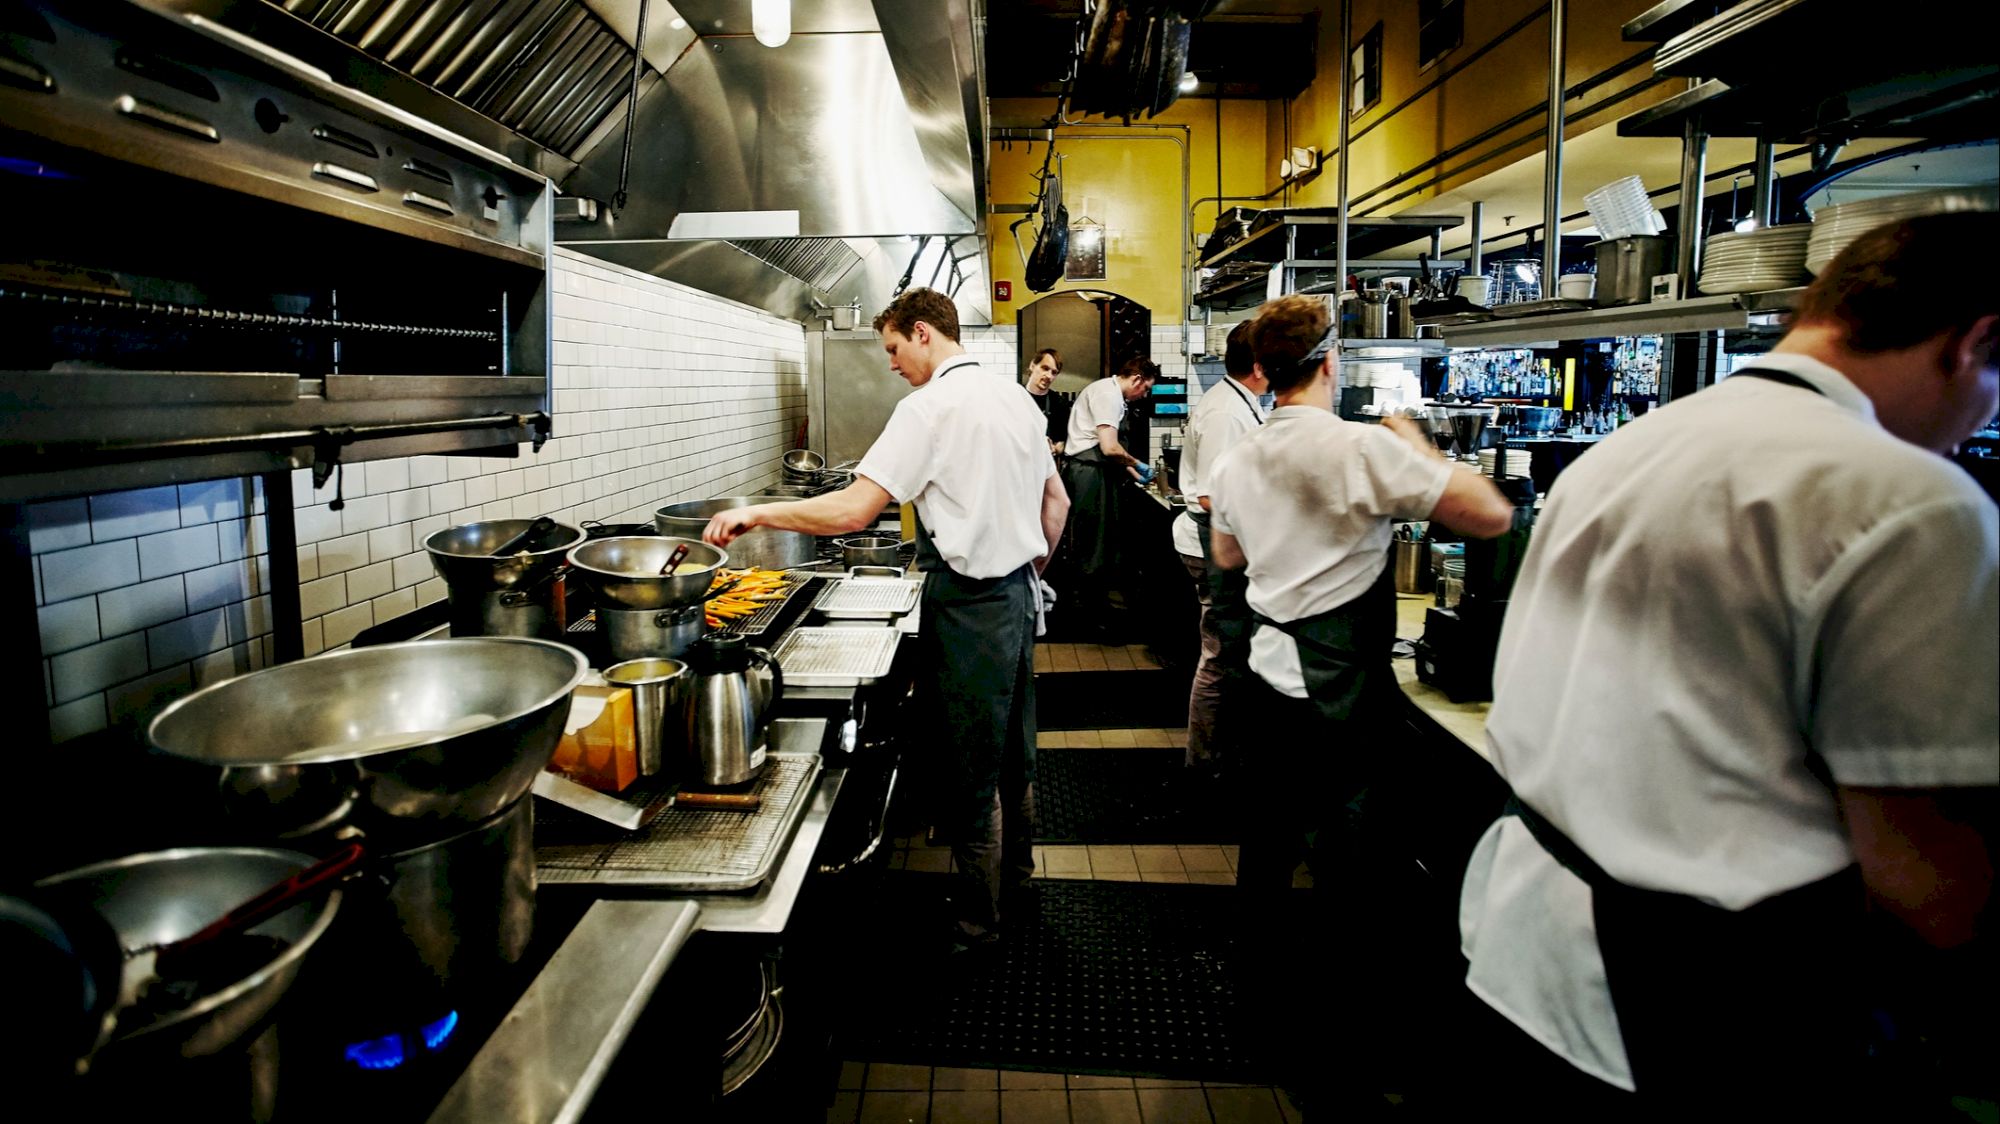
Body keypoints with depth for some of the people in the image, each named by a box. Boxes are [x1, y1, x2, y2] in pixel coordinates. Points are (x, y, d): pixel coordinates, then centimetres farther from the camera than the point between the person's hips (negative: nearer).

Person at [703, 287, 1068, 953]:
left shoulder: (931, 406, -16)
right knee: (1012, 750, 22)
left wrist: (756, 513, -15)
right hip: (1018, 595, 9)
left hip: (970, 605, -9)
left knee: (972, 772, 3)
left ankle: (978, 921, 18)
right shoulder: (1014, 397, 10)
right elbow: (1057, 501, 17)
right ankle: (1015, 872, 40)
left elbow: (853, 510, -24)